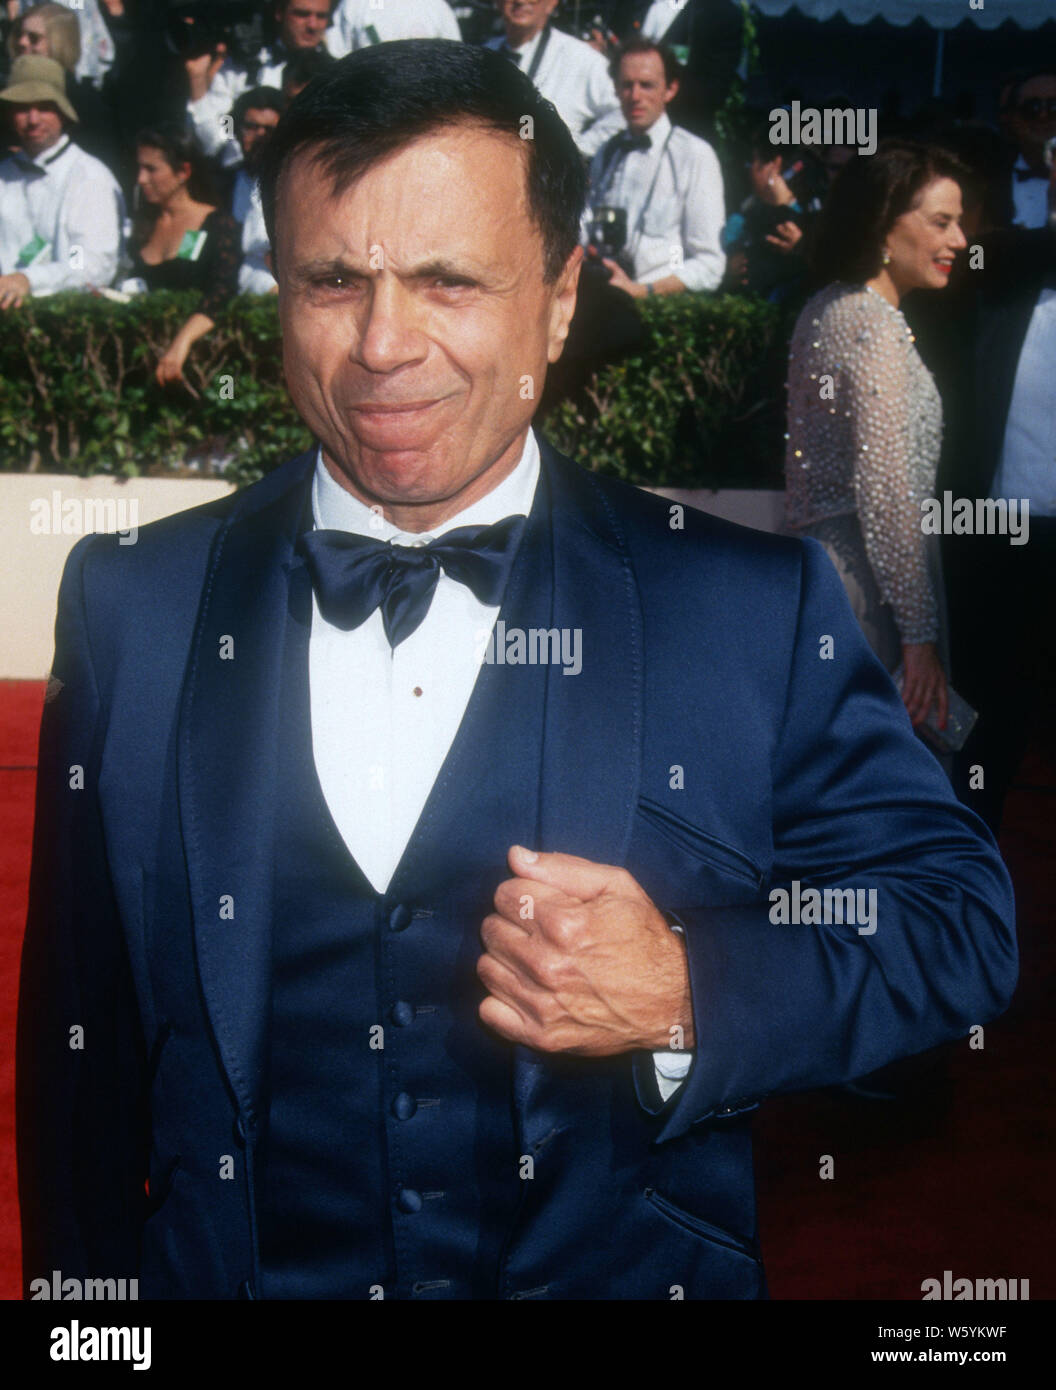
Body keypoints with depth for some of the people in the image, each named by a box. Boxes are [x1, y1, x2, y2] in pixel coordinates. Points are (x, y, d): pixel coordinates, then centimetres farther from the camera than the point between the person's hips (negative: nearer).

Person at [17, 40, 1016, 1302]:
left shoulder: (752, 608, -6)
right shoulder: (132, 607, 0)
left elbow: (959, 918, -2)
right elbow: (79, 1029, 6)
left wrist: (689, 1000, -17)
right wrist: (84, 1285, 9)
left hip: (629, 1270, 0)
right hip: (233, 1268, 1)